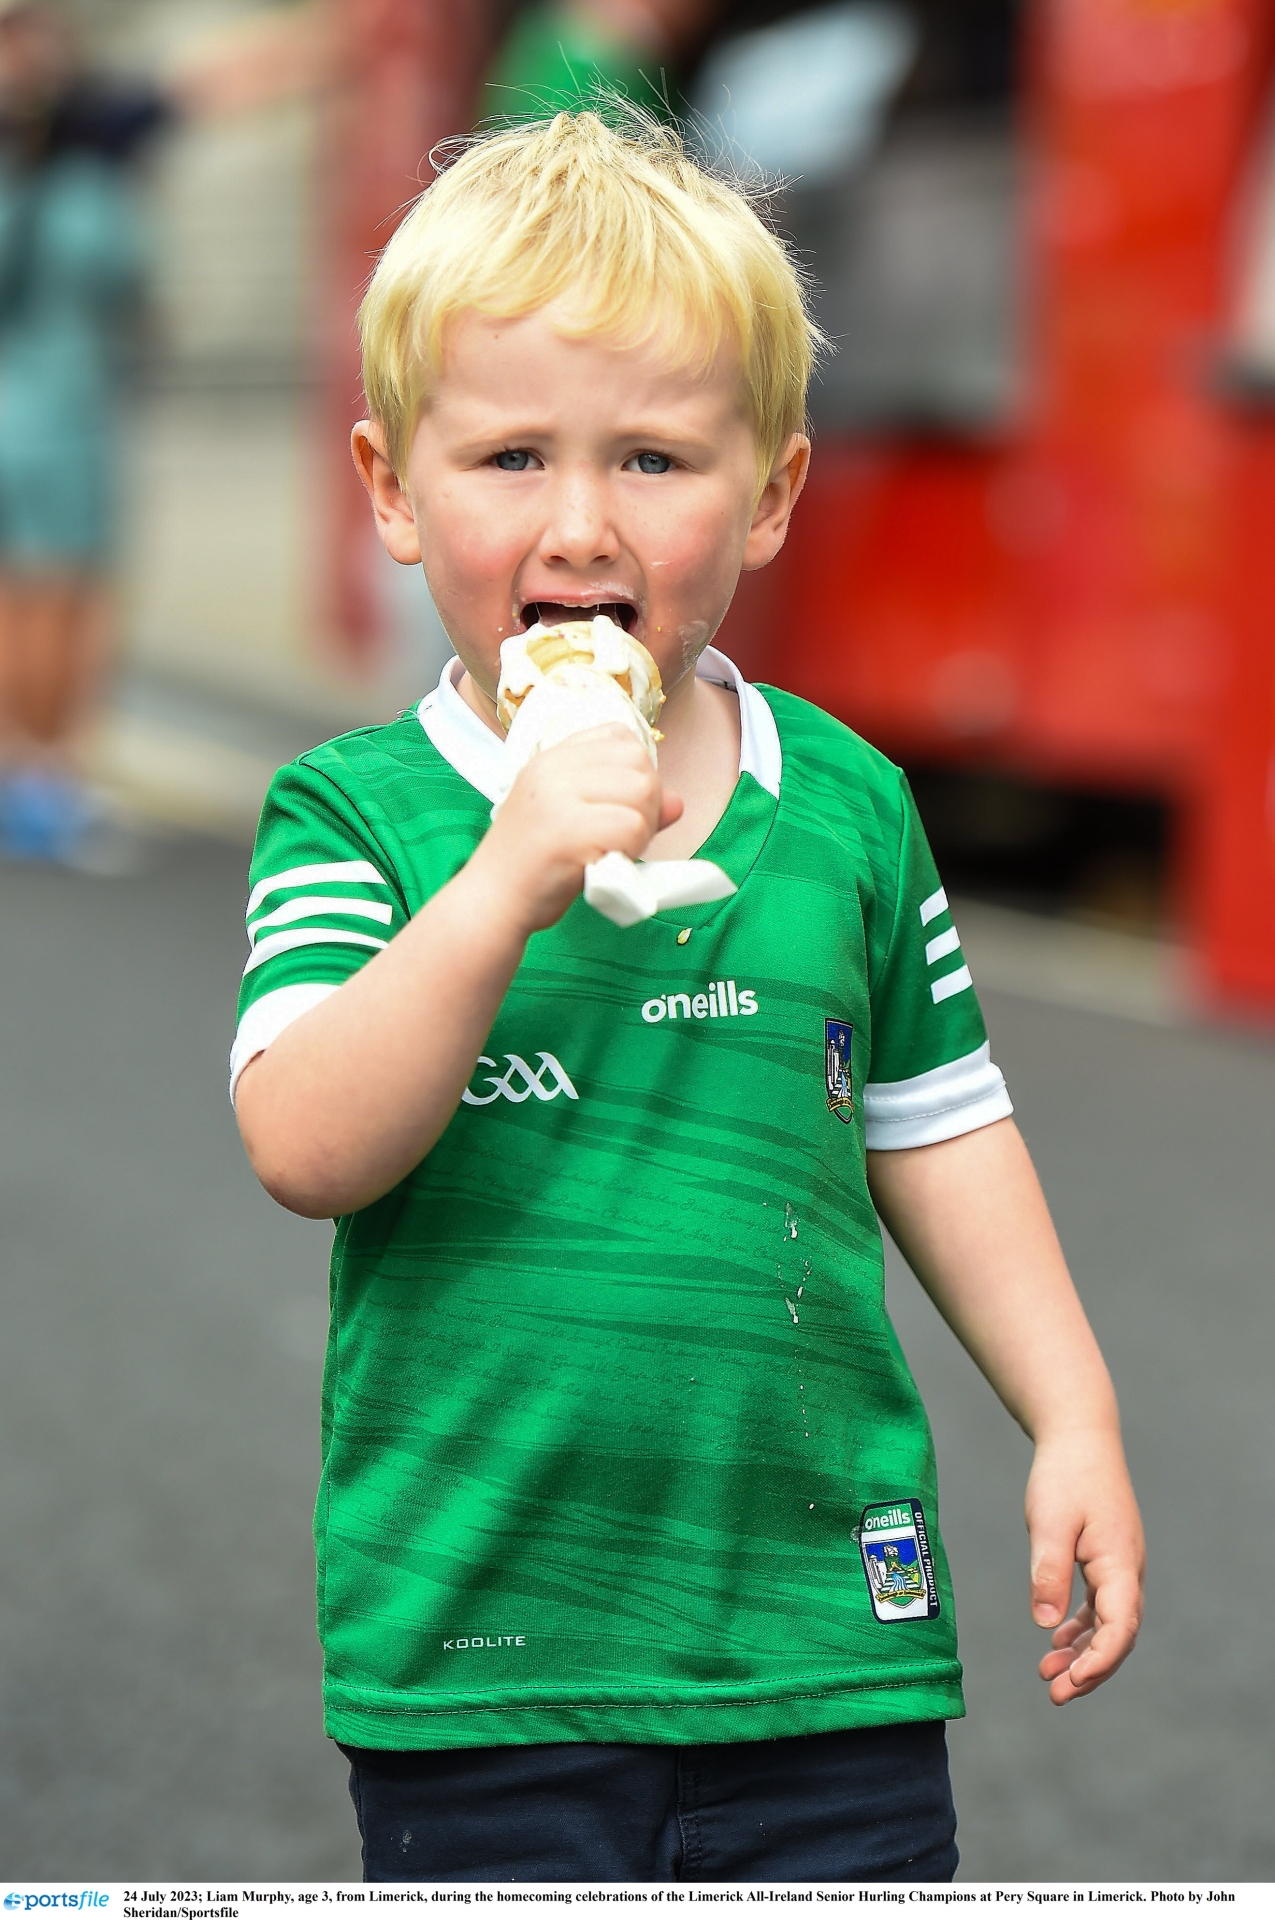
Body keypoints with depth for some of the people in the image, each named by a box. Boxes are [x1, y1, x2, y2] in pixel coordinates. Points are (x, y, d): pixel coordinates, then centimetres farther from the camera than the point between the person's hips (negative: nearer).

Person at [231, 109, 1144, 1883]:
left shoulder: (847, 806, 3)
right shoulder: (354, 813, -5)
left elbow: (935, 1131, 15)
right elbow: (307, 1149, -19)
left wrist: (1075, 1421, 11)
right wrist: (509, 879, -27)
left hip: (823, 1620, 2)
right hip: (481, 1653, -2)